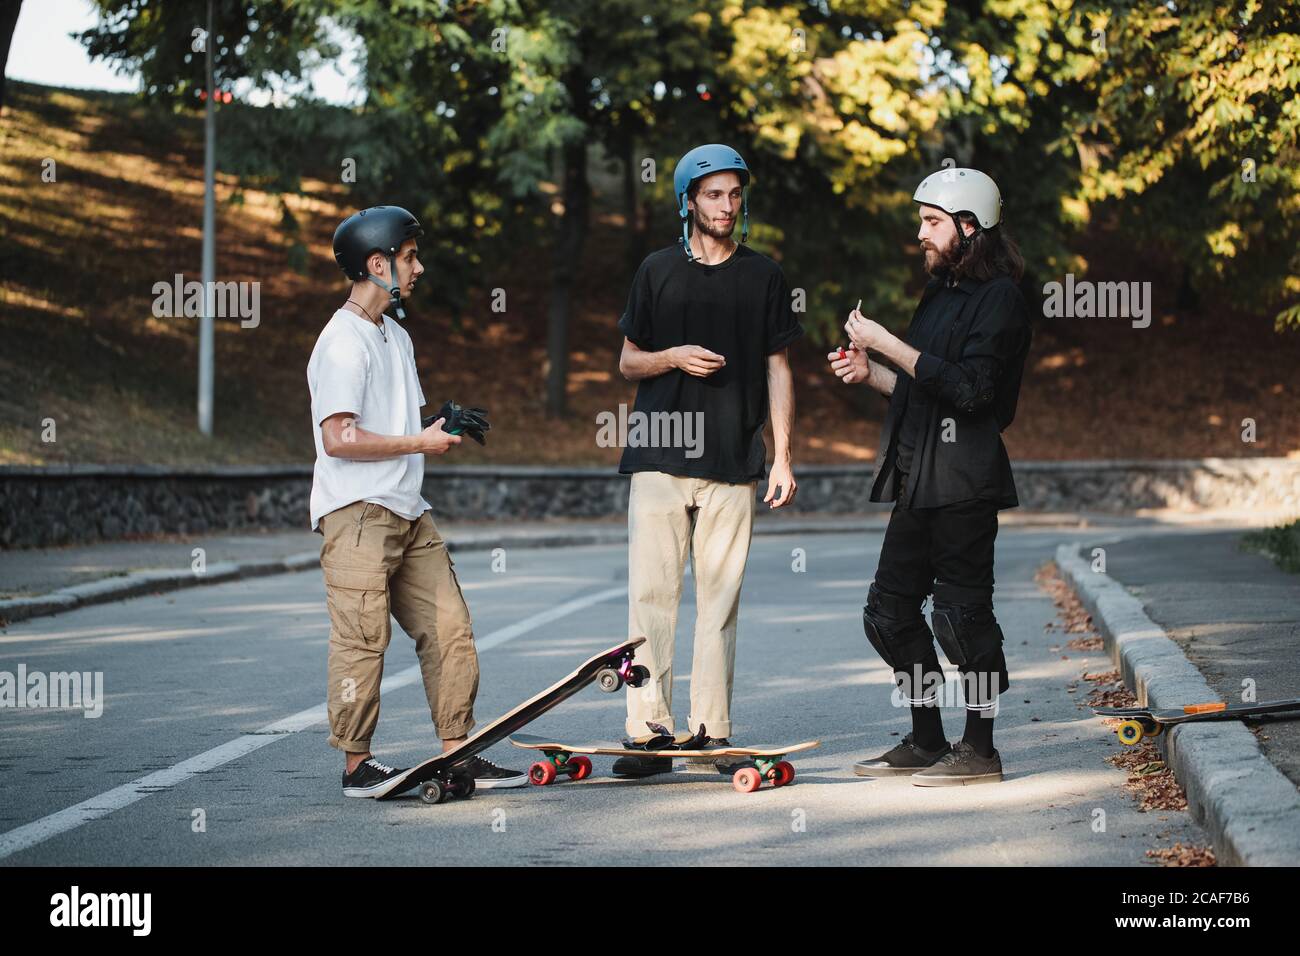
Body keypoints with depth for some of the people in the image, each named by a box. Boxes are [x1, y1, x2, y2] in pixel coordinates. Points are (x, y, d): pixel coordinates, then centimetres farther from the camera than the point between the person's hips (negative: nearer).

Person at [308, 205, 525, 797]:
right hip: (357, 513, -9)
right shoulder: (344, 341, -12)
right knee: (363, 639, -6)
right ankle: (357, 767, 2)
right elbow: (338, 438, -19)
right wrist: (421, 444, -13)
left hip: (407, 514, 9)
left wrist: (443, 429, 6)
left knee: (449, 628, 5)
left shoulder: (396, 337, 19)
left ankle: (458, 756, 10)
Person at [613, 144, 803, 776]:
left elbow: (778, 369, 10)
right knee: (651, 593, -6)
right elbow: (628, 362, 14)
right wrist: (672, 357, -8)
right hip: (660, 457, 0)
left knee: (720, 597, 0)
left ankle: (710, 731, 4)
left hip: (733, 462, 0)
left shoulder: (763, 276, 10)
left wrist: (782, 457, 3)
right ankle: (649, 731, -4)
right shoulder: (658, 271, 10)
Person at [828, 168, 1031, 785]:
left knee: (961, 611, -6)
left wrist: (888, 343, -19)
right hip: (920, 480, 9)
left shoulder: (999, 297, -9)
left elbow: (968, 388, -21)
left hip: (963, 480, -9)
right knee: (889, 611, 10)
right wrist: (870, 373, 10)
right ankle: (926, 744, 20)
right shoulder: (940, 293, 19)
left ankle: (980, 750, 5)